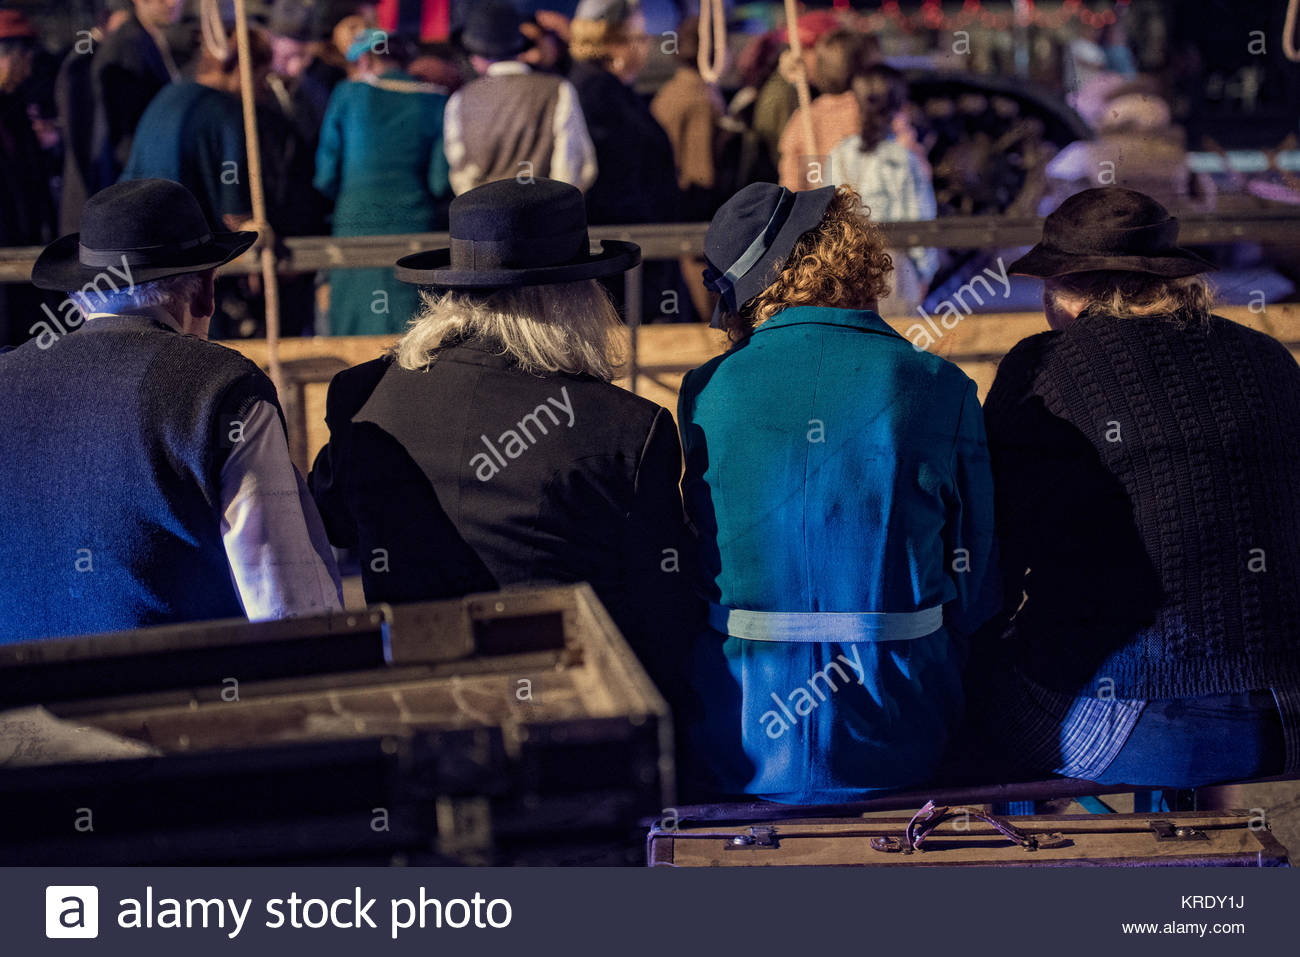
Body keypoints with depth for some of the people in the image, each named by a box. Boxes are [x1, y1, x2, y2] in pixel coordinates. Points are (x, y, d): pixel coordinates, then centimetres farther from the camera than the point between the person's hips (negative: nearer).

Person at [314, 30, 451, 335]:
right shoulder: (435, 101, 6)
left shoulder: (348, 94, 3)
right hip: (418, 227, 1)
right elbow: (442, 181, 0)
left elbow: (326, 175, 3)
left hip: (357, 224, -1)